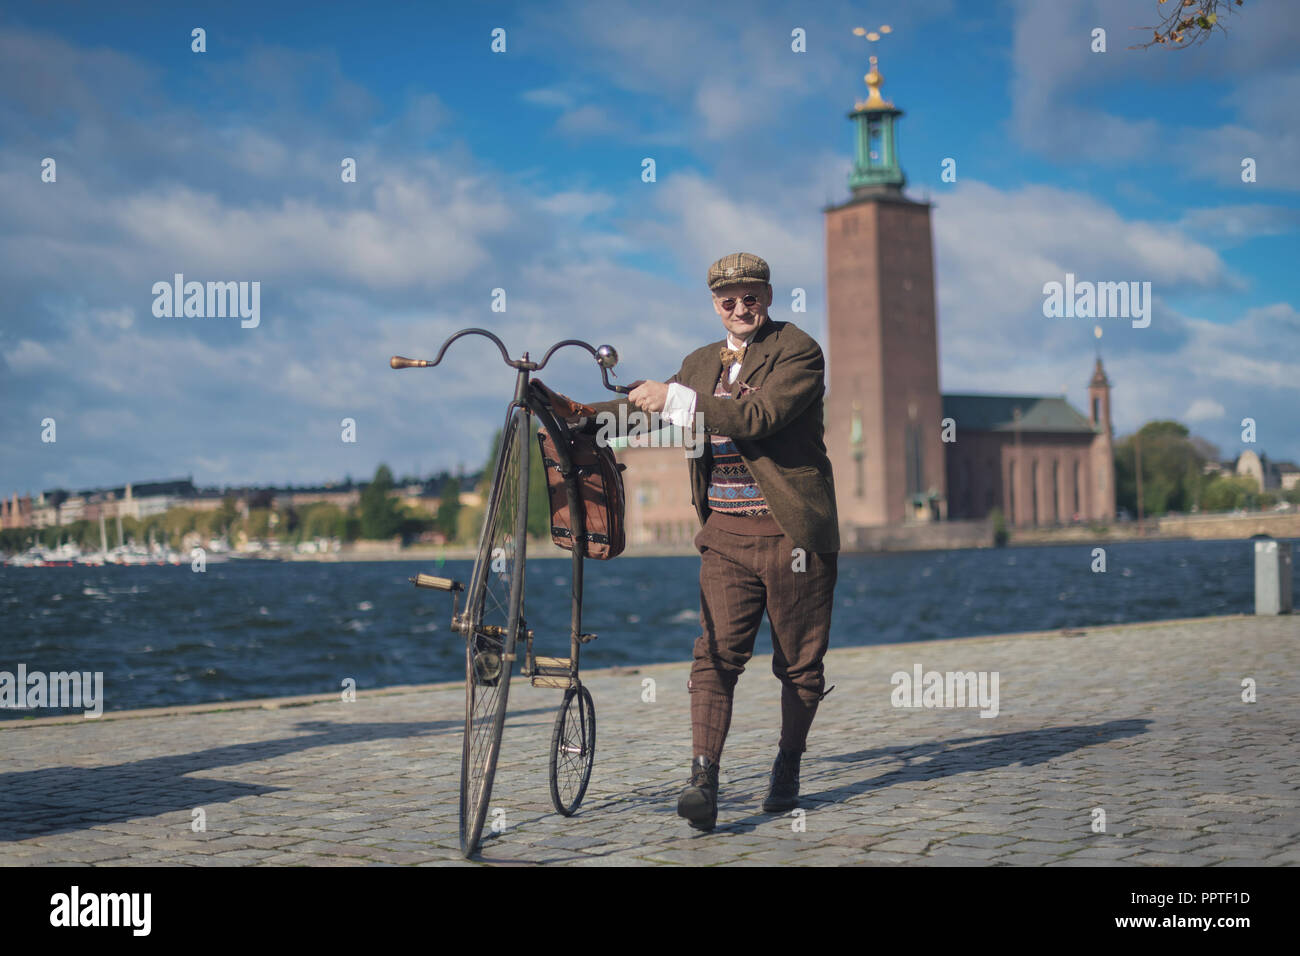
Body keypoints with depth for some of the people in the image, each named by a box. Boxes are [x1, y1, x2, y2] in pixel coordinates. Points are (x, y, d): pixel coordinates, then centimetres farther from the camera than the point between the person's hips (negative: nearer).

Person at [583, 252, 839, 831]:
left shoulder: (799, 351, -6)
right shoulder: (700, 363, 15)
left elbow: (758, 416, -21)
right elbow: (647, 407, 25)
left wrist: (676, 399, -21)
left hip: (792, 533, -4)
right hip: (726, 534, 4)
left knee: (799, 663, 7)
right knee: (715, 654, -10)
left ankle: (787, 769, 25)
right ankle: (703, 781, -15)